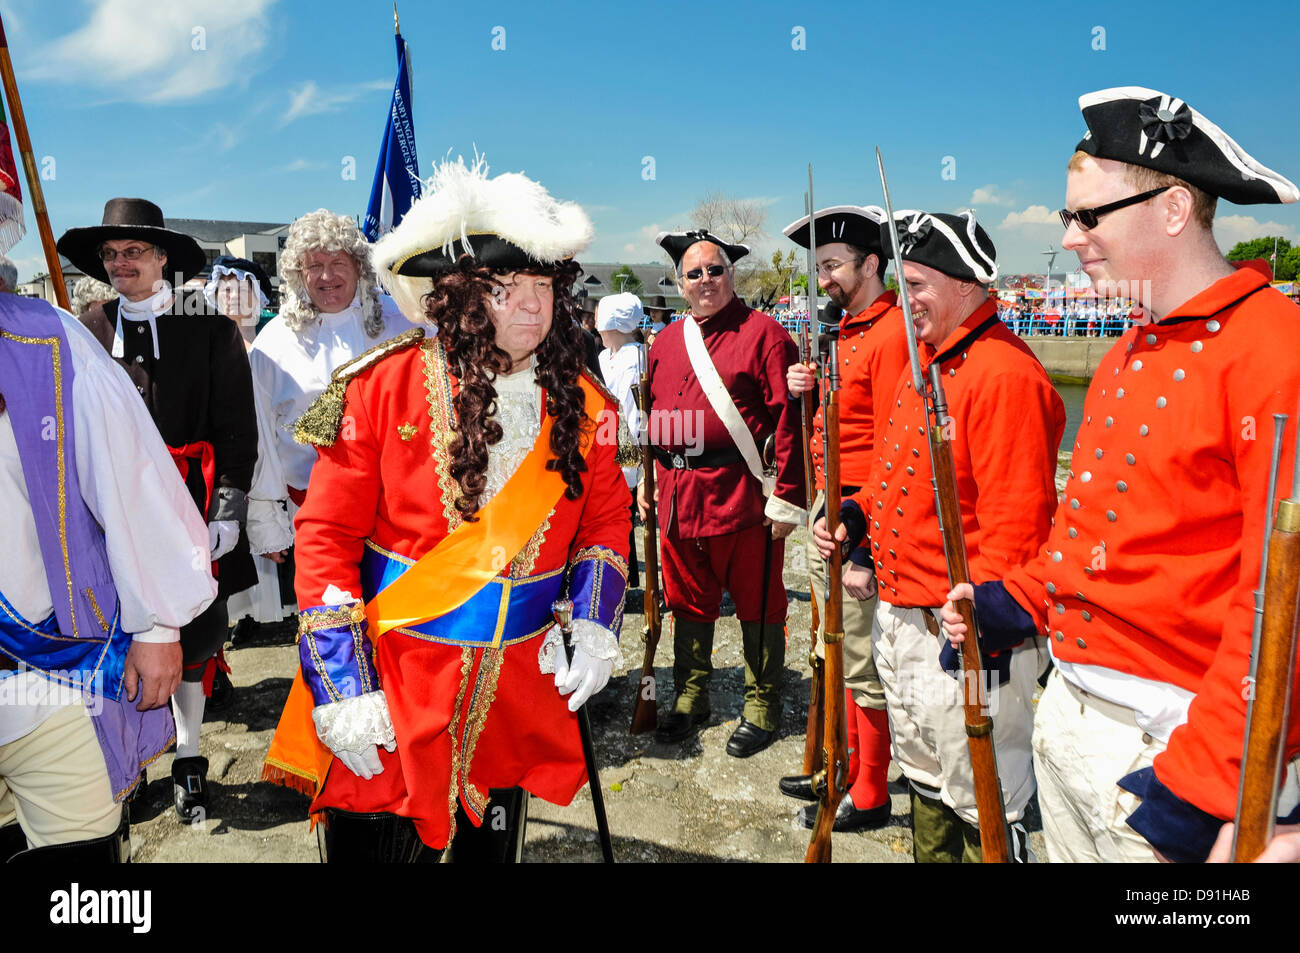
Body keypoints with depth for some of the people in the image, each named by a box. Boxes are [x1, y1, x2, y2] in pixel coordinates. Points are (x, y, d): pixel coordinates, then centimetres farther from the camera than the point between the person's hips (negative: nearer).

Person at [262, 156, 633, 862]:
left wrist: (595, 628, -2)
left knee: (493, 847, 21)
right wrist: (340, 690, -13)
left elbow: (604, 516, 11)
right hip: (385, 699, -3)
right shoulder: (385, 386, -12)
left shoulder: (583, 405, -1)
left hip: (515, 696, 4)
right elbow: (327, 534, -9)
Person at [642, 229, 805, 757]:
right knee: (688, 603, 17)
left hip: (741, 495, -5)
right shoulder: (666, 341, 13)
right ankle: (690, 698, 35)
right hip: (677, 497, 6)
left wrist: (787, 498, -14)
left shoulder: (762, 333, -6)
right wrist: (648, 479, 17)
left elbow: (790, 418, -11)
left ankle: (761, 707, 25)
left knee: (757, 607, 7)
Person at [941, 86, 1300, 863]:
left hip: (1171, 742, -8)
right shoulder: (1127, 357, 10)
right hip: (1068, 712, 8)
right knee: (1071, 850, 22)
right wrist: (1014, 601, 3)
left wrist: (1199, 785, -20)